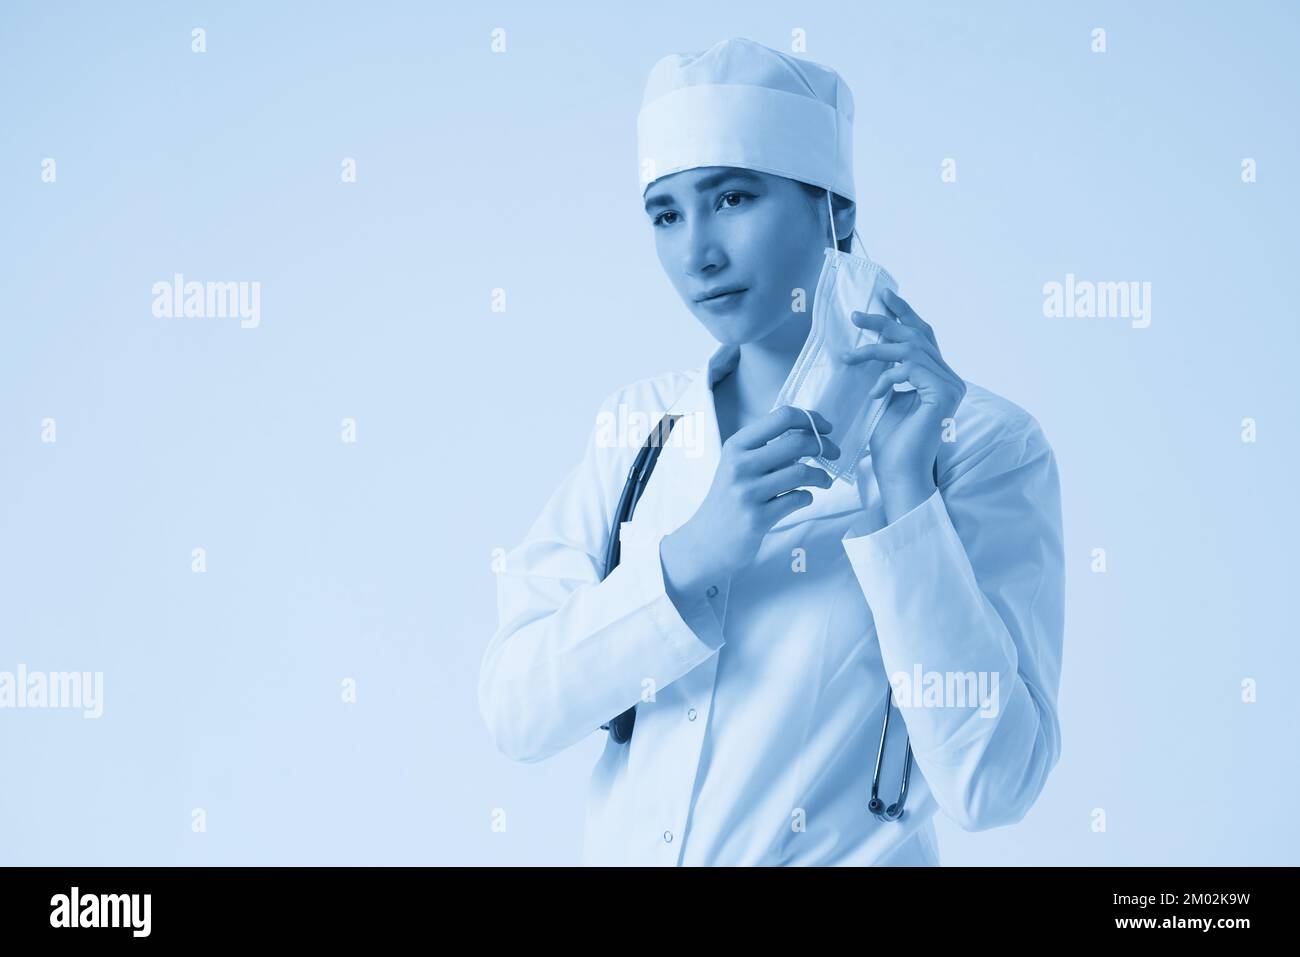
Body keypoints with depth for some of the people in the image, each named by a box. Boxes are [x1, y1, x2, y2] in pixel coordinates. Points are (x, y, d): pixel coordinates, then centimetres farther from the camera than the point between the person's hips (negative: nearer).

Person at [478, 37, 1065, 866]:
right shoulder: (637, 426, -1)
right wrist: (692, 558, -22)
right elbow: (515, 713, -8)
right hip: (622, 846, 3)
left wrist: (904, 498, -24)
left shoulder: (984, 445, -11)